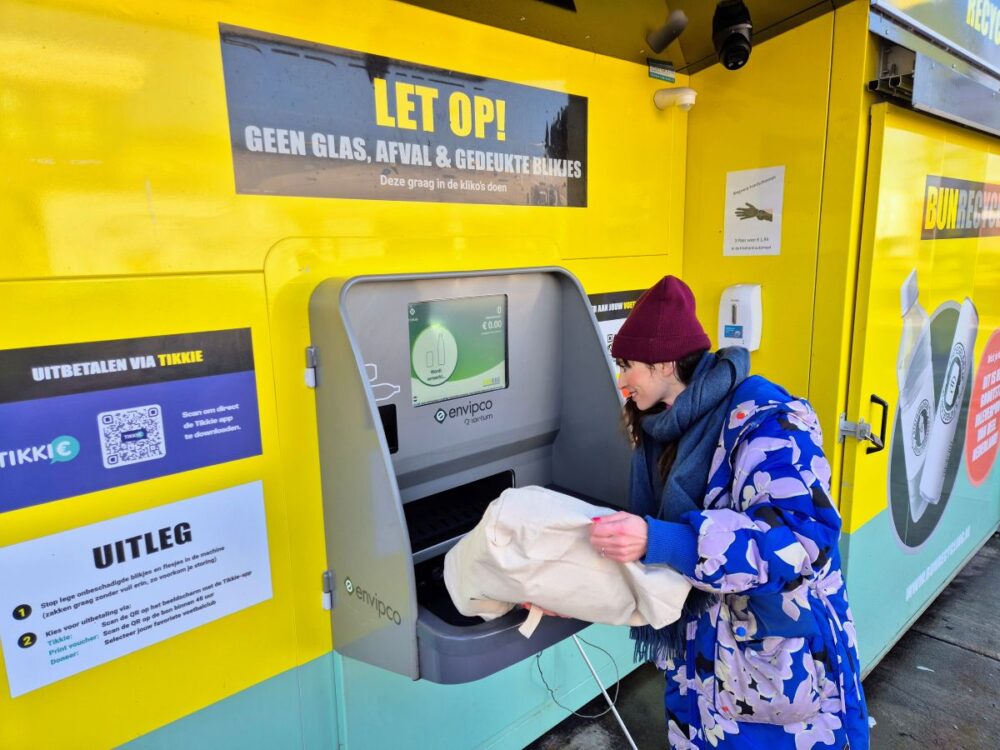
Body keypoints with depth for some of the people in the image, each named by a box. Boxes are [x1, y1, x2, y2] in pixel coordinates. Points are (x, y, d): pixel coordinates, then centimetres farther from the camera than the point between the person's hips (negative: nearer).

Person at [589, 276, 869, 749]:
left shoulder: (765, 420, -21)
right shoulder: (663, 430, 1)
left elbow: (800, 542, -32)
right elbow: (654, 529, 9)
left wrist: (660, 541, -40)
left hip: (782, 655, -6)